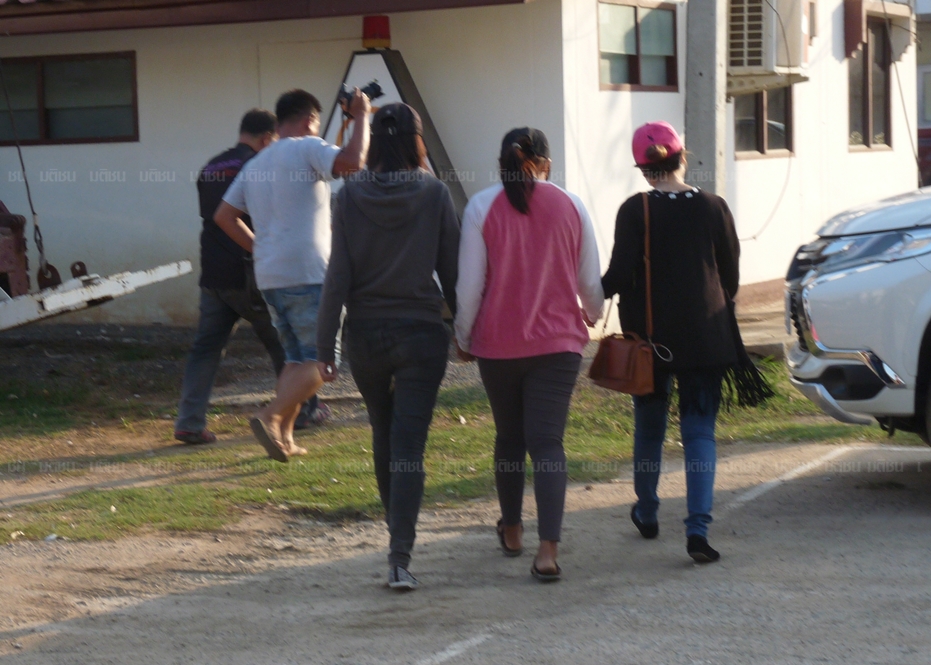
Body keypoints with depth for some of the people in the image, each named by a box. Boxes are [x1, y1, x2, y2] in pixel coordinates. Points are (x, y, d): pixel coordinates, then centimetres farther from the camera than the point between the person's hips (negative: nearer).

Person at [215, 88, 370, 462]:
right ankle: (270, 417, -21)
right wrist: (361, 117, -9)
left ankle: (283, 436, 8)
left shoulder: (256, 164, 19)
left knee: (297, 359, 16)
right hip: (308, 275, -8)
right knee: (321, 361, -6)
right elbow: (352, 162, -22)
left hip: (269, 277, 8)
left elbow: (224, 215, 20)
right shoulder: (307, 149, -4)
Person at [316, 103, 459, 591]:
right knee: (409, 446, -4)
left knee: (384, 437, 21)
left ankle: (397, 531, 36)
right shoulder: (434, 194, -7)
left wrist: (325, 345, -1)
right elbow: (452, 269, -2)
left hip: (365, 333, 2)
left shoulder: (351, 196, -5)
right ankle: (400, 555, -15)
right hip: (421, 332, -2)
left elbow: (338, 276, -5)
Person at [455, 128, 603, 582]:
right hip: (558, 341, 0)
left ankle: (511, 532, 32)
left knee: (509, 437, 18)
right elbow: (590, 281, 9)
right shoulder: (571, 207, 2)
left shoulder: (483, 207, -5)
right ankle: (548, 550, -16)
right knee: (547, 442, -3)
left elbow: (469, 284, -5)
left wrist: (463, 337, 9)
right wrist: (593, 315, 30)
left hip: (498, 342, 0)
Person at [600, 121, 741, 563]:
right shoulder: (713, 208, -2)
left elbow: (620, 275, -12)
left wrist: (597, 292, 9)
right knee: (699, 431, 2)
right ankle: (698, 528, -13)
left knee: (649, 425, 18)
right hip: (705, 337, 0)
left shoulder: (635, 211, -8)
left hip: (651, 335, 0)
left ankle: (647, 514, 33)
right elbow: (731, 275, 5)